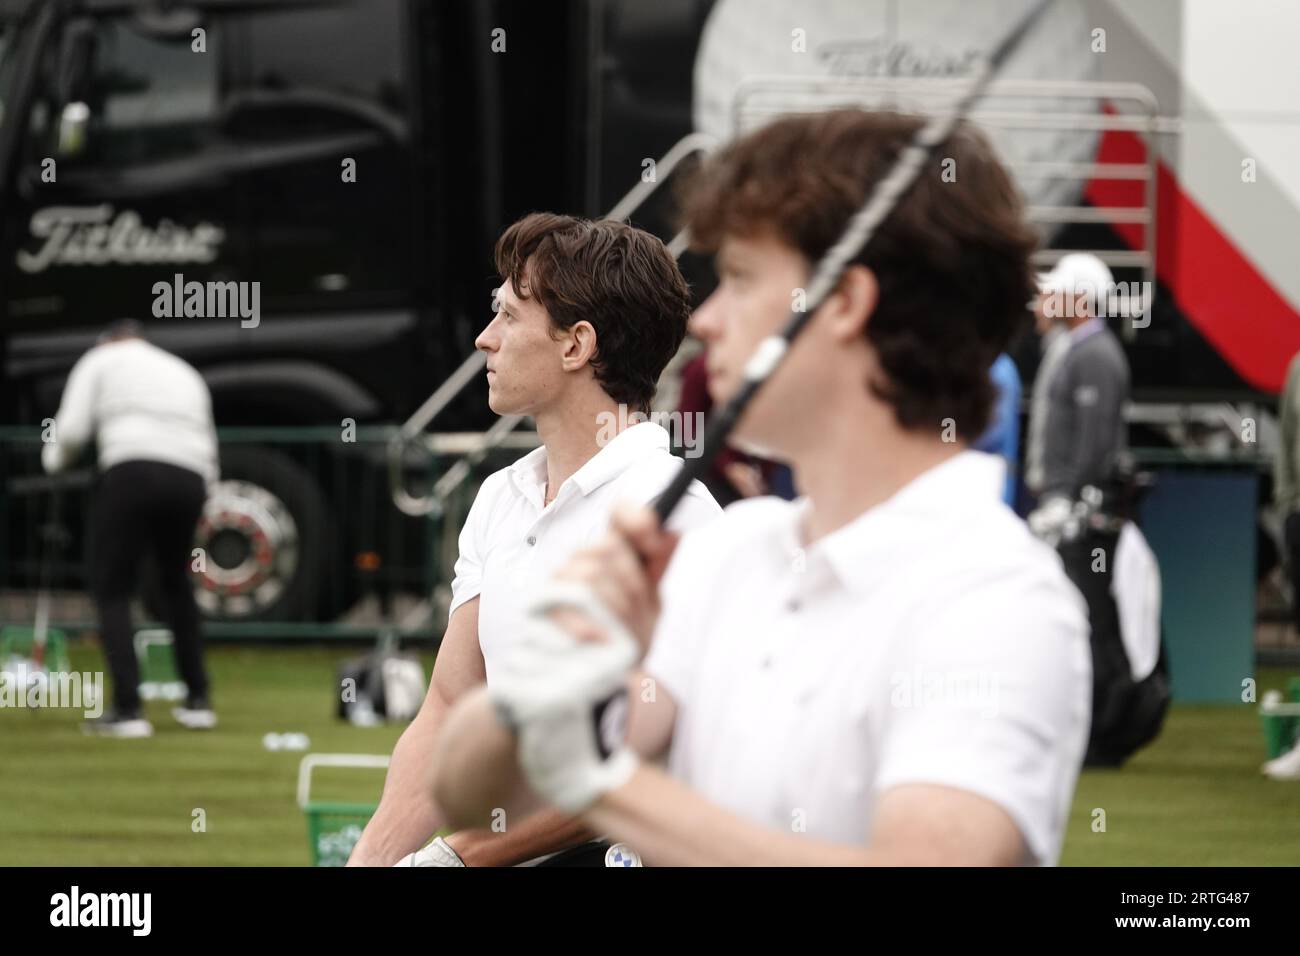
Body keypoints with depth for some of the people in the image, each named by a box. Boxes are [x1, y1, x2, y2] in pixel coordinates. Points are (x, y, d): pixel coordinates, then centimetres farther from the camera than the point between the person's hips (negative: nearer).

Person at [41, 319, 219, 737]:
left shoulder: (100, 359, 17)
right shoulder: (185, 373, 31)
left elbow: (72, 428, 5)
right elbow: (208, 448, 23)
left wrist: (54, 459, 24)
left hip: (131, 471, -5)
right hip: (190, 479, 5)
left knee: (113, 590, 4)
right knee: (176, 583, 25)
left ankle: (128, 709, -9)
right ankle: (197, 700, 23)